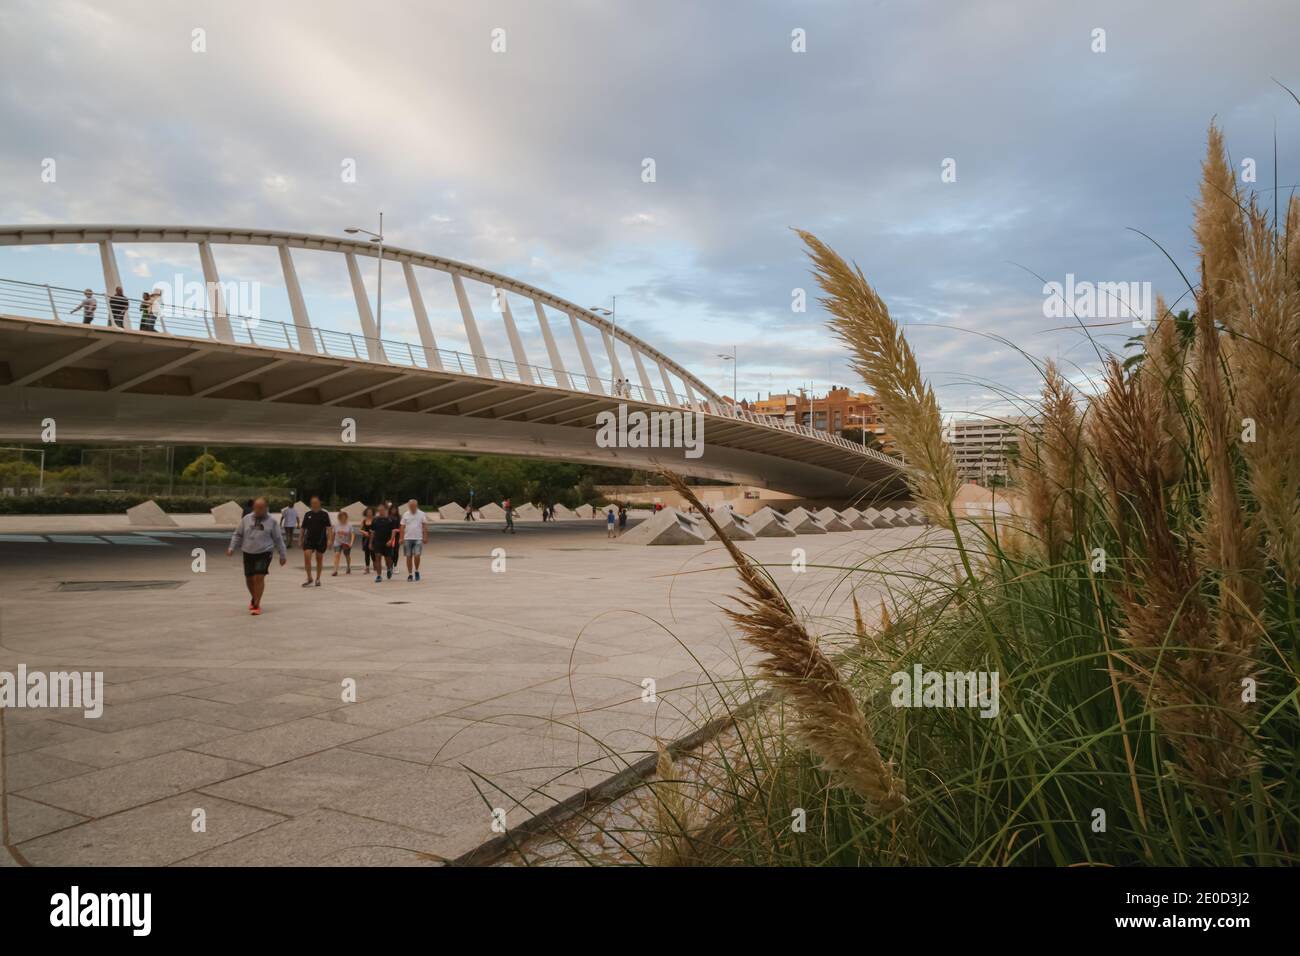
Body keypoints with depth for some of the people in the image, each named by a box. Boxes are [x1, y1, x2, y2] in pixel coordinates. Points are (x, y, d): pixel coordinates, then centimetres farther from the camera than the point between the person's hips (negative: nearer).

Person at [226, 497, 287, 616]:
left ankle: (256, 605, -6)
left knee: (259, 578, -14)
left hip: (264, 553, -3)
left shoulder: (271, 521, -1)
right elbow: (238, 534, 12)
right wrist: (231, 547, 0)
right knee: (249, 579, 9)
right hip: (248, 553, 3)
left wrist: (282, 555, 5)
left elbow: (278, 539, 4)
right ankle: (254, 598, 36)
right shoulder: (246, 519, 5)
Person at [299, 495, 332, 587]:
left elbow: (328, 527, -4)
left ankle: (318, 579, 20)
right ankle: (309, 579, -3)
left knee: (319, 559, 7)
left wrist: (329, 540, -13)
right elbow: (303, 528, 12)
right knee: (306, 556, -13)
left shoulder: (324, 514, 0)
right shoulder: (307, 514, 7)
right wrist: (301, 540, 11)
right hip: (309, 539, 2)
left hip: (321, 540, -2)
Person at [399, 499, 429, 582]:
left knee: (417, 556, -12)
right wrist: (401, 538, -1)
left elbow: (424, 527, 4)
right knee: (409, 557, 4)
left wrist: (425, 537, -3)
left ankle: (416, 571, 10)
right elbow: (402, 527, 7)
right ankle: (410, 574, 12)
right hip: (407, 538, 2)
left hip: (418, 538, -2)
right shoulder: (405, 515, 6)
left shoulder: (421, 514, 2)